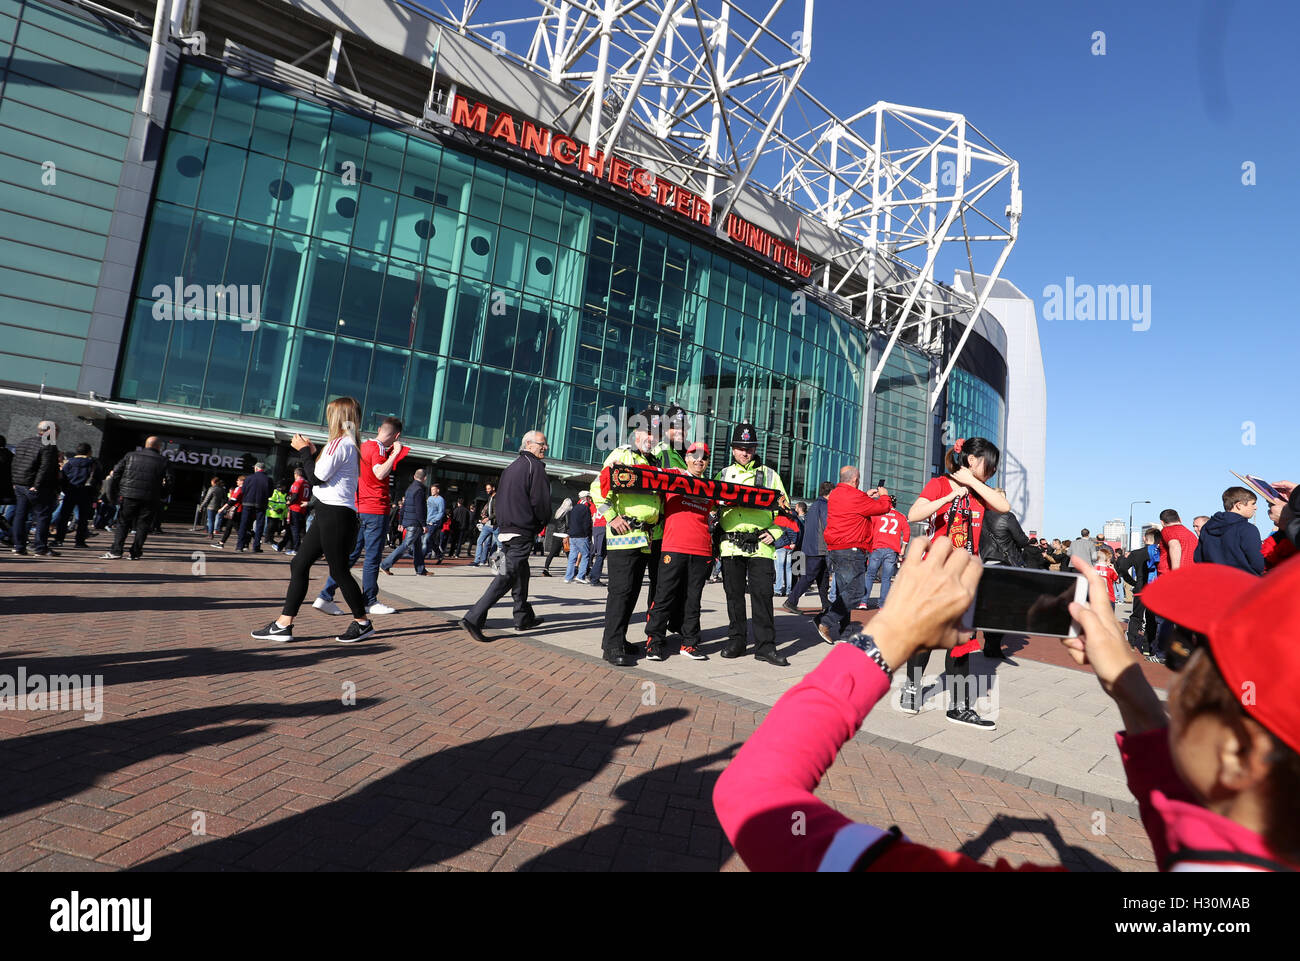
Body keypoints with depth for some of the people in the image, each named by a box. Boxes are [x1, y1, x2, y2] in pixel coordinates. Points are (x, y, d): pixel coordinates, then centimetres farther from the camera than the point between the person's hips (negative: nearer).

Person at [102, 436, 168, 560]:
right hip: (150, 498, -1)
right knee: (143, 525, 6)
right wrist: (162, 498, 11)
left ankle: (116, 551, 2)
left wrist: (118, 491, 16)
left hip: (129, 495, 1)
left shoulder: (131, 456, 10)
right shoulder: (163, 461, 4)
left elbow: (116, 471, 8)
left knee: (123, 523, 9)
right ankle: (135, 553, 5)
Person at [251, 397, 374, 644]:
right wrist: (313, 452, 16)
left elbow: (318, 477, -15)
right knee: (299, 564, 9)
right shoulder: (350, 444, 18)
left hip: (335, 514, -10)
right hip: (330, 514, 10)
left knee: (339, 570, -2)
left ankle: (363, 623, 11)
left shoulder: (340, 442, -13)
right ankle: (283, 625, 13)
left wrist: (304, 451, -3)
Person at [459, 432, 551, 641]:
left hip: (506, 530, 9)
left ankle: (524, 618, 28)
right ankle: (473, 618, -14)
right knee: (507, 577, -9)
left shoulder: (511, 467, 19)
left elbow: (500, 499, 18)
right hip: (522, 532, -9)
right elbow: (540, 501, -15)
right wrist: (541, 523, 1)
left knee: (520, 574, 18)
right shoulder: (535, 466, -8)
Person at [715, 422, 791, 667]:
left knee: (762, 594, -5)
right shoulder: (723, 475, 14)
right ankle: (737, 640, 19)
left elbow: (784, 509, 11)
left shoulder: (769, 475, 11)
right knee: (734, 594, 7)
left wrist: (775, 532, -2)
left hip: (760, 544, -2)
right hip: (730, 544, 2)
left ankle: (765, 646, 3)